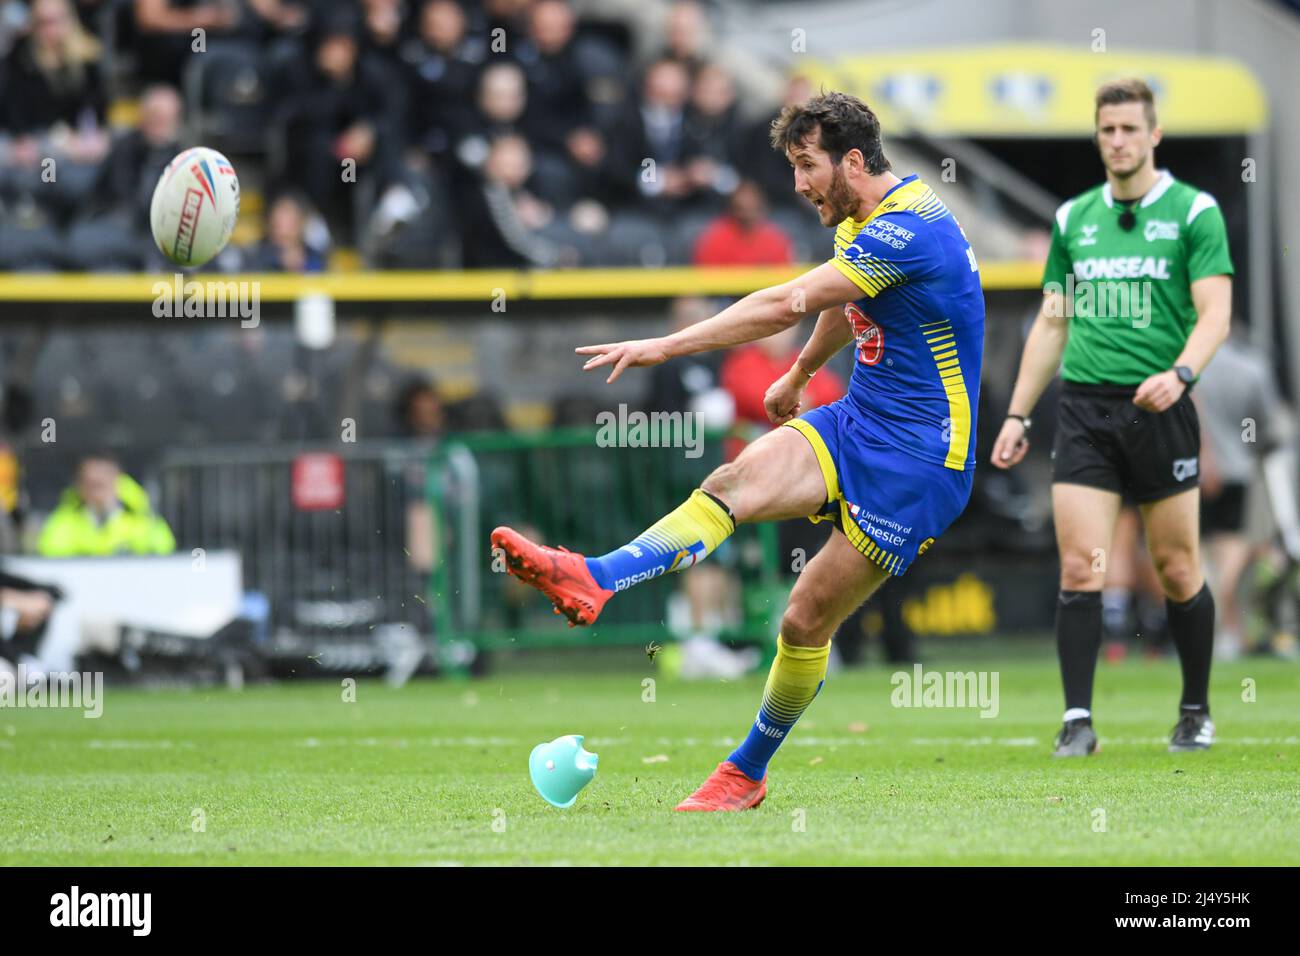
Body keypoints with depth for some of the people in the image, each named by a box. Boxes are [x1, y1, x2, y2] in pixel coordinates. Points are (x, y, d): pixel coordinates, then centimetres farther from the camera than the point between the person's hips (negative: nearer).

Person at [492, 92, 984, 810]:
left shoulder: (910, 228, -22)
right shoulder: (861, 220, 10)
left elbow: (786, 305, -25)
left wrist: (665, 347, -24)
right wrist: (799, 375, 47)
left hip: (918, 458, -8)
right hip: (856, 423, 8)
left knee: (807, 621, -8)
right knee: (734, 483, -20)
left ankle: (747, 771, 8)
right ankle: (593, 580, -38)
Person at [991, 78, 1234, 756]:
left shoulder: (1194, 211, 0)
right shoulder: (1072, 218, 12)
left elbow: (1214, 313, -8)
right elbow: (1052, 323, 18)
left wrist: (1179, 374, -26)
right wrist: (1017, 414, 12)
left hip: (1159, 410, -3)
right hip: (1084, 408, 3)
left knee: (1177, 571, 4)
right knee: (1079, 568, -7)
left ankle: (1196, 711, 20)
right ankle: (1078, 719, -6)